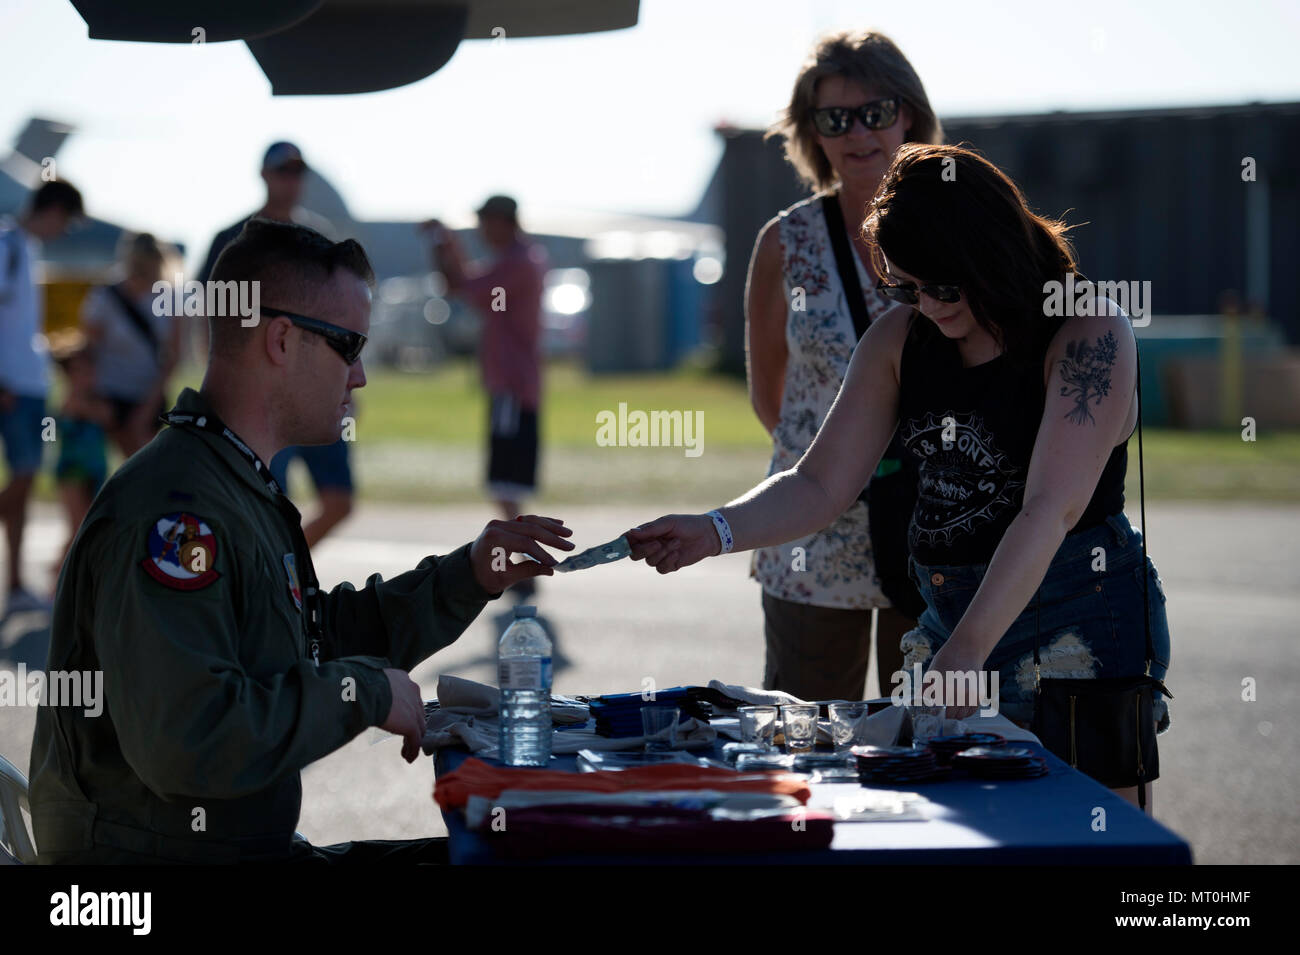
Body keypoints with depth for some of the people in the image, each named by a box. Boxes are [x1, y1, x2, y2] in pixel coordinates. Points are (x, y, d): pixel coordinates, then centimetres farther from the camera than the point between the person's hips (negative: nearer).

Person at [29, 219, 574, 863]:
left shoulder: (245, 491, 16)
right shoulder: (172, 509, -21)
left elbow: (320, 637, 28)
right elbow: (185, 740, -31)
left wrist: (467, 580, 19)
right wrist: (365, 693, -20)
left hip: (252, 845, 11)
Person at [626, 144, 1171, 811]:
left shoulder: (1089, 332, -14)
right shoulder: (898, 342, 7)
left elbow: (1051, 510, -23)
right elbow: (822, 484, 6)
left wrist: (964, 653, -32)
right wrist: (716, 531, -13)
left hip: (1079, 624, -6)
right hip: (950, 615, 6)